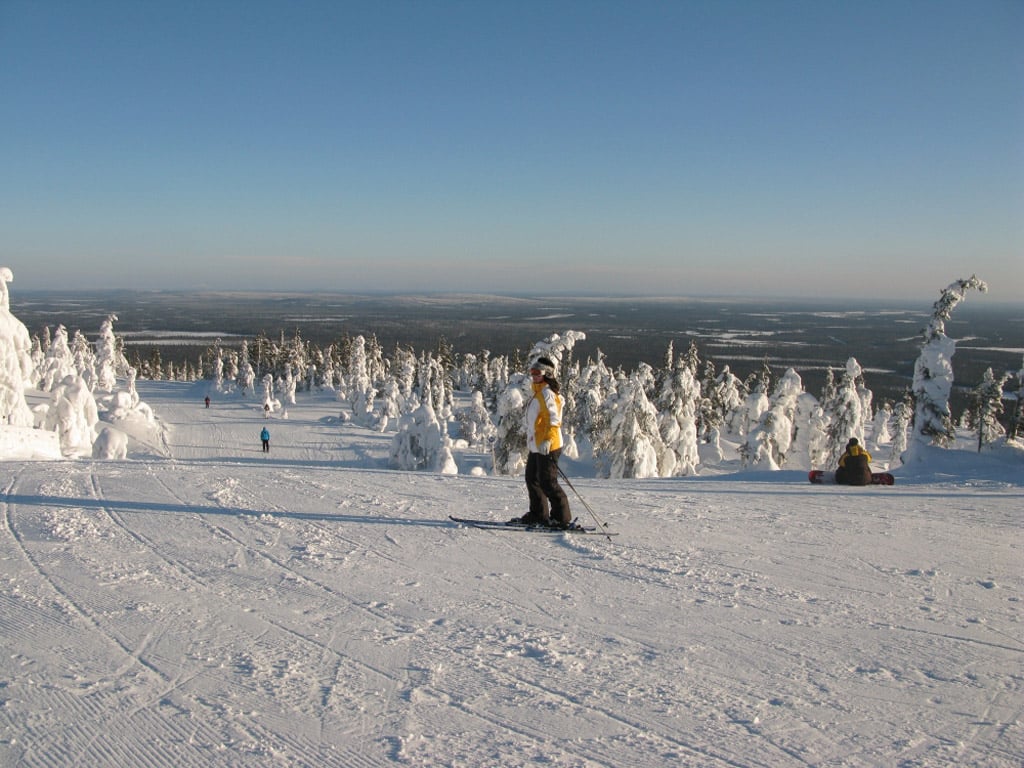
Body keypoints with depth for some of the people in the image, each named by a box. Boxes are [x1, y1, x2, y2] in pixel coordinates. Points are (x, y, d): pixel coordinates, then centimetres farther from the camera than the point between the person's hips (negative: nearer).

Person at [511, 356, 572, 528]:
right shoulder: (538, 393, 18)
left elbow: (554, 419, -22)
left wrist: (547, 440, -32)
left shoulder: (547, 393, -13)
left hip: (547, 447, -11)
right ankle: (538, 515, 24)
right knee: (532, 479, 15)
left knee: (547, 482, -8)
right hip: (536, 446, 11)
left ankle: (561, 517, -1)